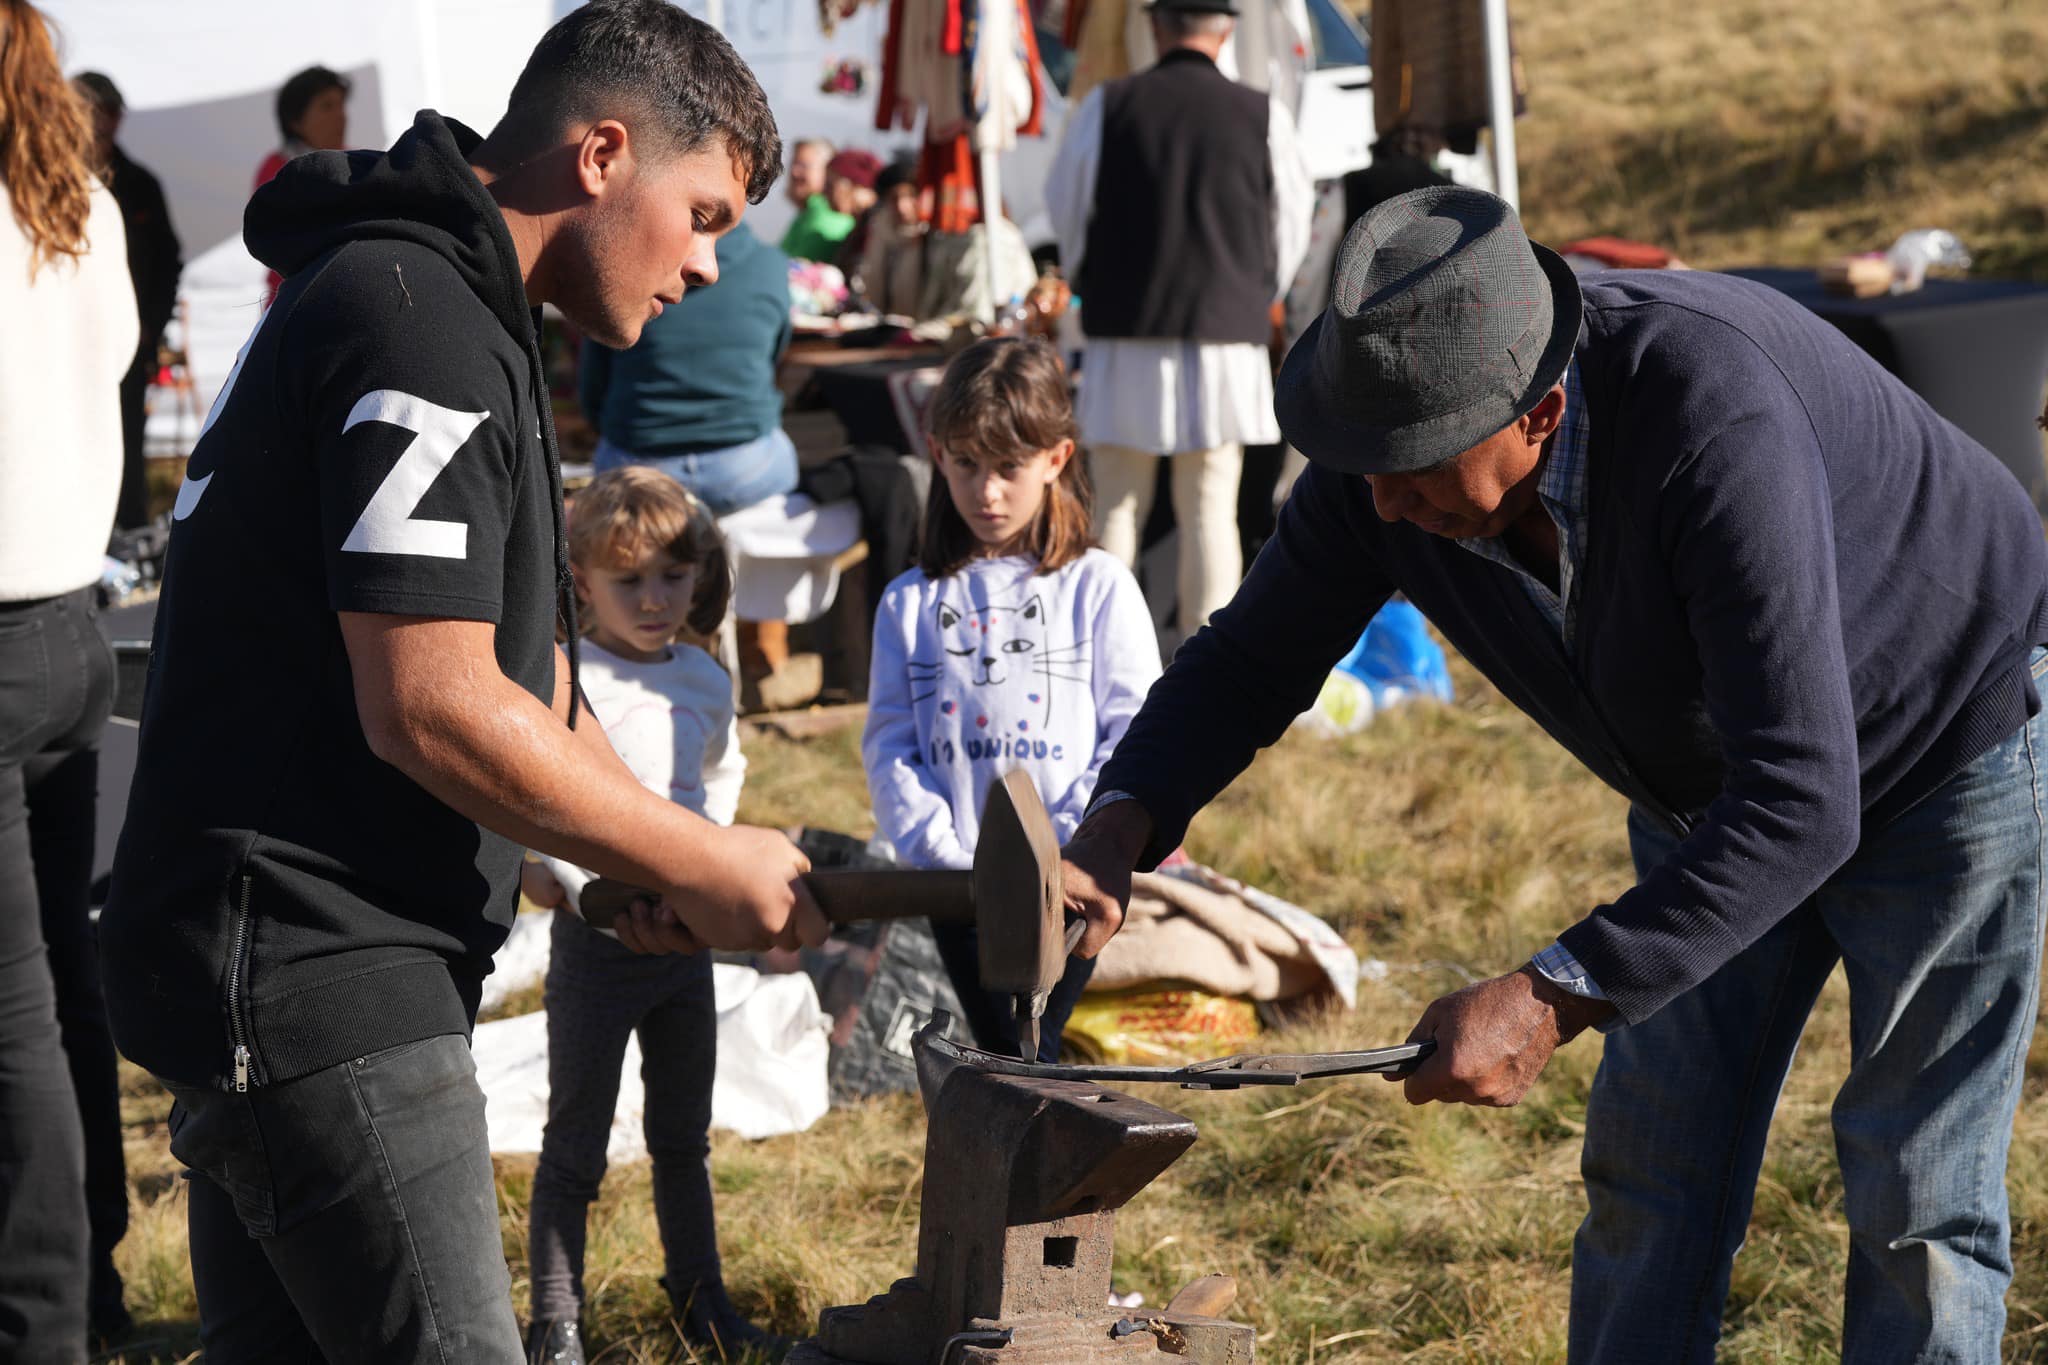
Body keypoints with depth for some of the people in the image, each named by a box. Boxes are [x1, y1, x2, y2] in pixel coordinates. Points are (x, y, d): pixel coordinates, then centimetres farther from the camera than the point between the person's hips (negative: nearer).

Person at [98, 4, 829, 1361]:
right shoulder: (417, 322, -16)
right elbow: (432, 710, -22)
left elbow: (511, 658, 21)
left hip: (268, 976, 11)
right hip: (315, 979, -11)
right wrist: (698, 866, -11)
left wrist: (664, 863, 6)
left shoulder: (449, 310, 18)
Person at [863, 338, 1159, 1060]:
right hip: (957, 886, 2)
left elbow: (1137, 734, -1)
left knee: (1028, 1052, -6)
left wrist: (1064, 843, -11)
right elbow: (888, 744, 6)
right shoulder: (910, 602, 10)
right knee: (1008, 1059, 1)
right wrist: (944, 851, -8)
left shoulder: (1098, 587, 4)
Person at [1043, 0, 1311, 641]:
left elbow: (1065, 209, 8)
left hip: (1124, 332, 0)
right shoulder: (1264, 115, -3)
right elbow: (1290, 230, 7)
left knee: (1116, 507, 7)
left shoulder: (1107, 106, -2)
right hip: (1226, 336, 0)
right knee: (1211, 511, 4)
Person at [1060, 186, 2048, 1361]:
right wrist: (1118, 829, -25)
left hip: (1947, 748, -6)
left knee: (1914, 1196, -1)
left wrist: (1552, 1001, -47)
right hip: (1710, 774, 6)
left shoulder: (1715, 423, -43)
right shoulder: (1390, 439, -23)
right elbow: (1254, 656, -6)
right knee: (1655, 1165, 8)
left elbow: (1800, 804, -44)